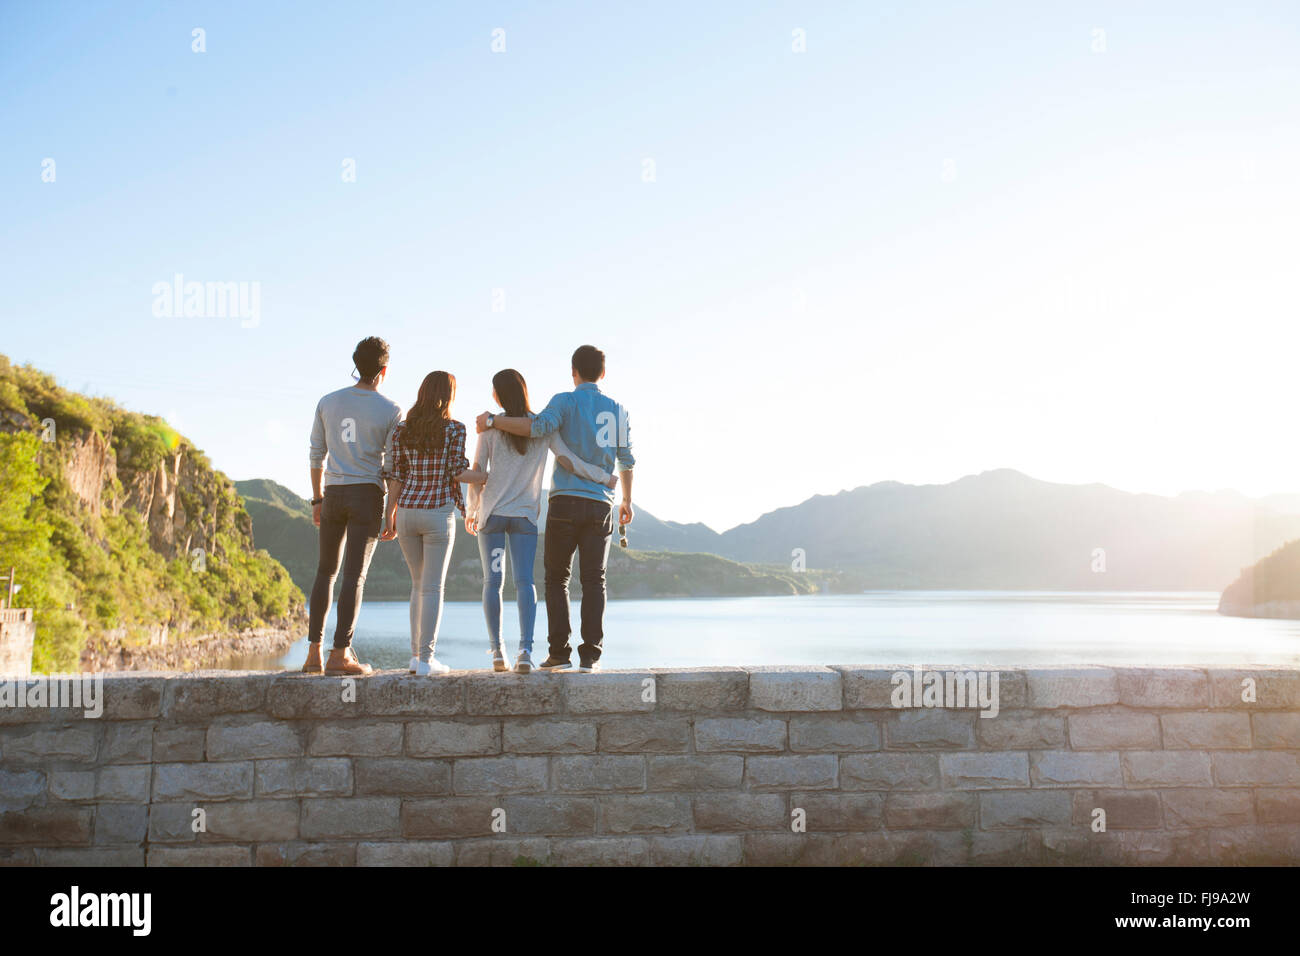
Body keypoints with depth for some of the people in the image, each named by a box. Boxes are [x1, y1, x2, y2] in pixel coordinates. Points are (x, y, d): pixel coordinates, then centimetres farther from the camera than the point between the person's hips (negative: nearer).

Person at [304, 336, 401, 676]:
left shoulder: (328, 402, 7)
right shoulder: (391, 410, -3)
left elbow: (316, 456, 10)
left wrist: (318, 500, 18)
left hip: (333, 494, 3)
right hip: (367, 494, -3)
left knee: (325, 572, 14)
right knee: (354, 575, -2)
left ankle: (314, 651, 13)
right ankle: (340, 654, -4)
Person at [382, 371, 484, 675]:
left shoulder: (401, 430, 6)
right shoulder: (454, 429, -5)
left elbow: (396, 476, 4)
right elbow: (457, 471, -10)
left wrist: (389, 516, 9)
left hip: (406, 512, 4)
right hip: (438, 513, -4)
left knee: (419, 584, 17)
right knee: (433, 587, 1)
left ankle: (415, 654, 16)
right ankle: (426, 659, 0)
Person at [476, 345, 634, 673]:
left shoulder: (566, 401, -1)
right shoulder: (618, 410, 13)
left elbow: (539, 426, -20)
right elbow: (626, 461, 16)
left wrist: (493, 420, -10)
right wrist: (627, 500, 28)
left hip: (565, 501, -3)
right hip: (601, 505, 3)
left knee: (556, 578, 6)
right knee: (594, 581, 4)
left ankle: (559, 652, 2)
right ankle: (590, 655, -2)